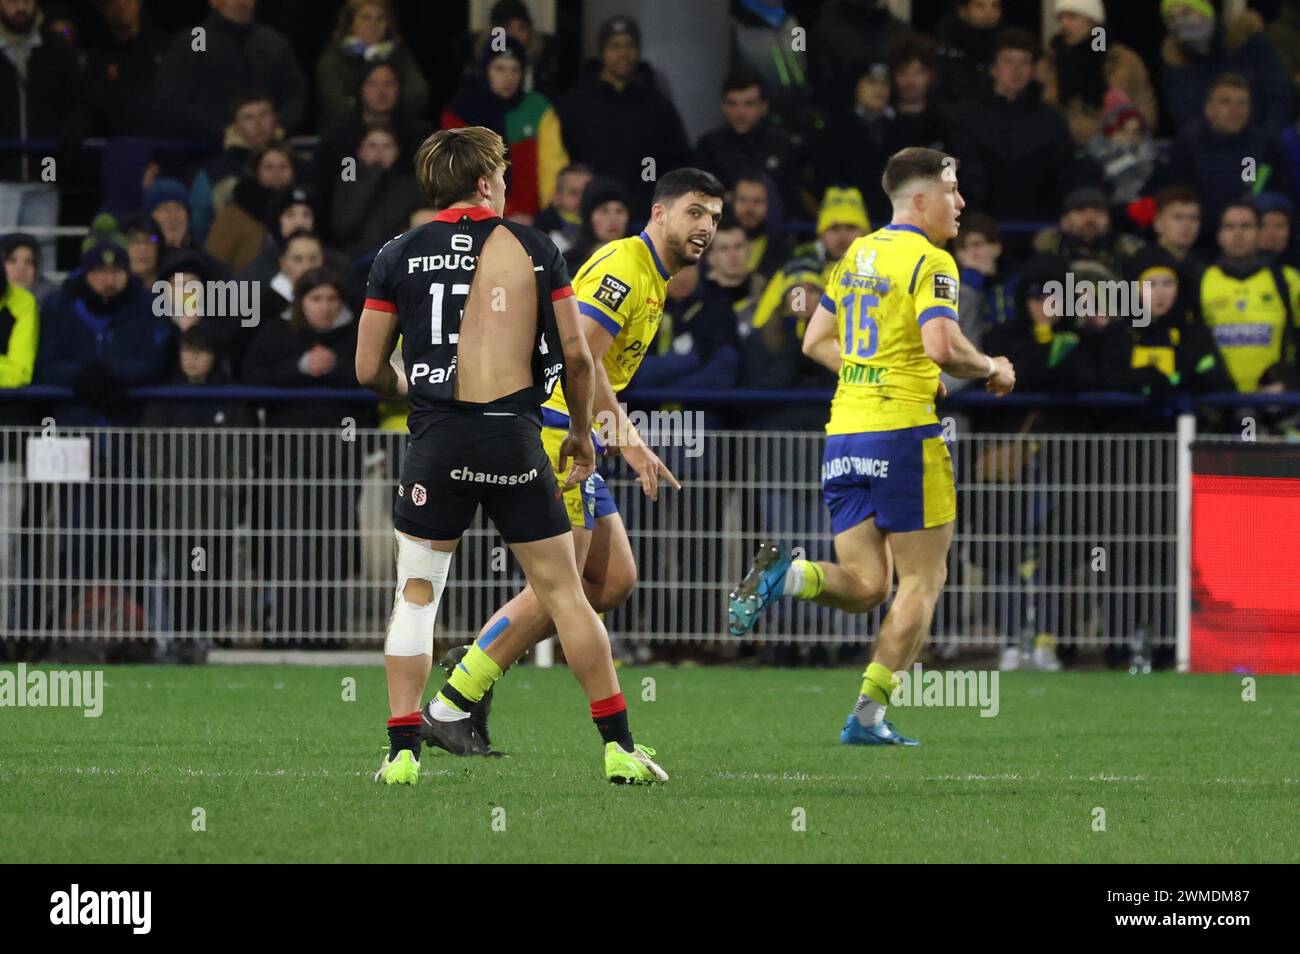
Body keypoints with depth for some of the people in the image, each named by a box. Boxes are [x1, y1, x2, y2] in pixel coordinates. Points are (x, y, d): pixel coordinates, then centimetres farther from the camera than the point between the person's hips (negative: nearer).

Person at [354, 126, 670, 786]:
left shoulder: (399, 255, 5)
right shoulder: (534, 248, 5)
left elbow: (369, 369, 6)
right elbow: (576, 353, 4)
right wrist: (582, 431, 18)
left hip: (437, 436, 0)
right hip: (516, 441, 0)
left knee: (415, 596, 9)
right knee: (563, 592, 7)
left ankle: (402, 753, 1)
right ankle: (620, 749, 7)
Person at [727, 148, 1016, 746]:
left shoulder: (856, 254, 15)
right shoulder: (929, 260, -9)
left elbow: (816, 342, 19)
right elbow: (942, 345, -23)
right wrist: (991, 370, -5)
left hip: (845, 432, 7)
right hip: (903, 431, -7)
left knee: (864, 585, 9)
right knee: (922, 581, 4)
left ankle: (785, 575, -19)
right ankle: (868, 714, -1)